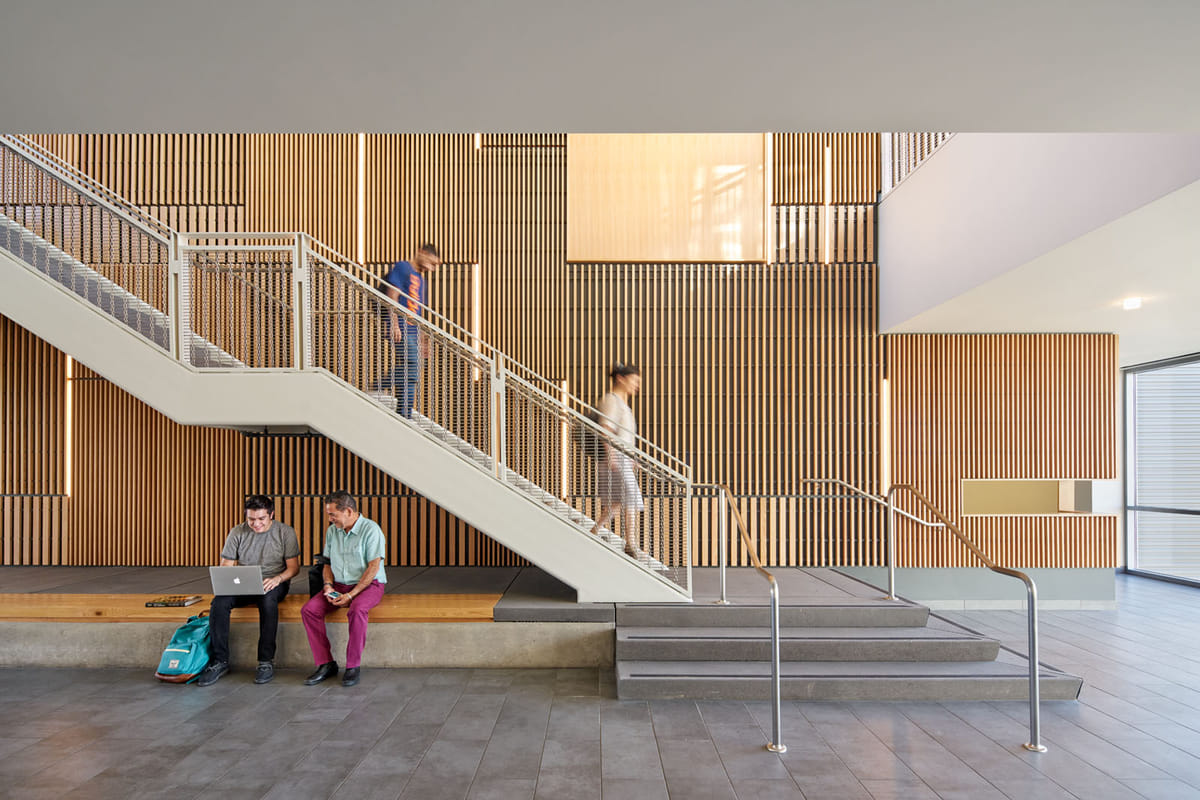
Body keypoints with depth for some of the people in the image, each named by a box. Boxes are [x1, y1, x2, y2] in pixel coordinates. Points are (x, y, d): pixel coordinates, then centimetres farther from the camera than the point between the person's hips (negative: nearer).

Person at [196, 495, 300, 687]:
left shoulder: (285, 532, -3)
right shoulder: (237, 533, 3)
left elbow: (293, 567, -3)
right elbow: (225, 566, 5)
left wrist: (277, 579, -23)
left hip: (273, 584, -3)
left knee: (268, 600, -37)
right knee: (219, 602, -27)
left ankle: (266, 661, -28)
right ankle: (220, 660, -14)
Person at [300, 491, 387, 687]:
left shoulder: (370, 529, -12)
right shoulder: (332, 531, 10)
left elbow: (373, 568, -16)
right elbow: (328, 563, 17)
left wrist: (350, 595, -21)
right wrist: (328, 585, -3)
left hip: (369, 585, -6)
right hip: (339, 585, 6)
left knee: (357, 610, -36)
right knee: (309, 610, -17)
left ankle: (353, 666, -20)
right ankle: (326, 664, -8)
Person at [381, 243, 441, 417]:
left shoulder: (422, 280, 25)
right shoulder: (402, 267, 2)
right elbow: (392, 295, -8)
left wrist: (424, 339, 22)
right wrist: (394, 324, -17)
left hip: (414, 332, 9)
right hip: (401, 329, -9)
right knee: (412, 365, -17)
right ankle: (405, 413, -13)